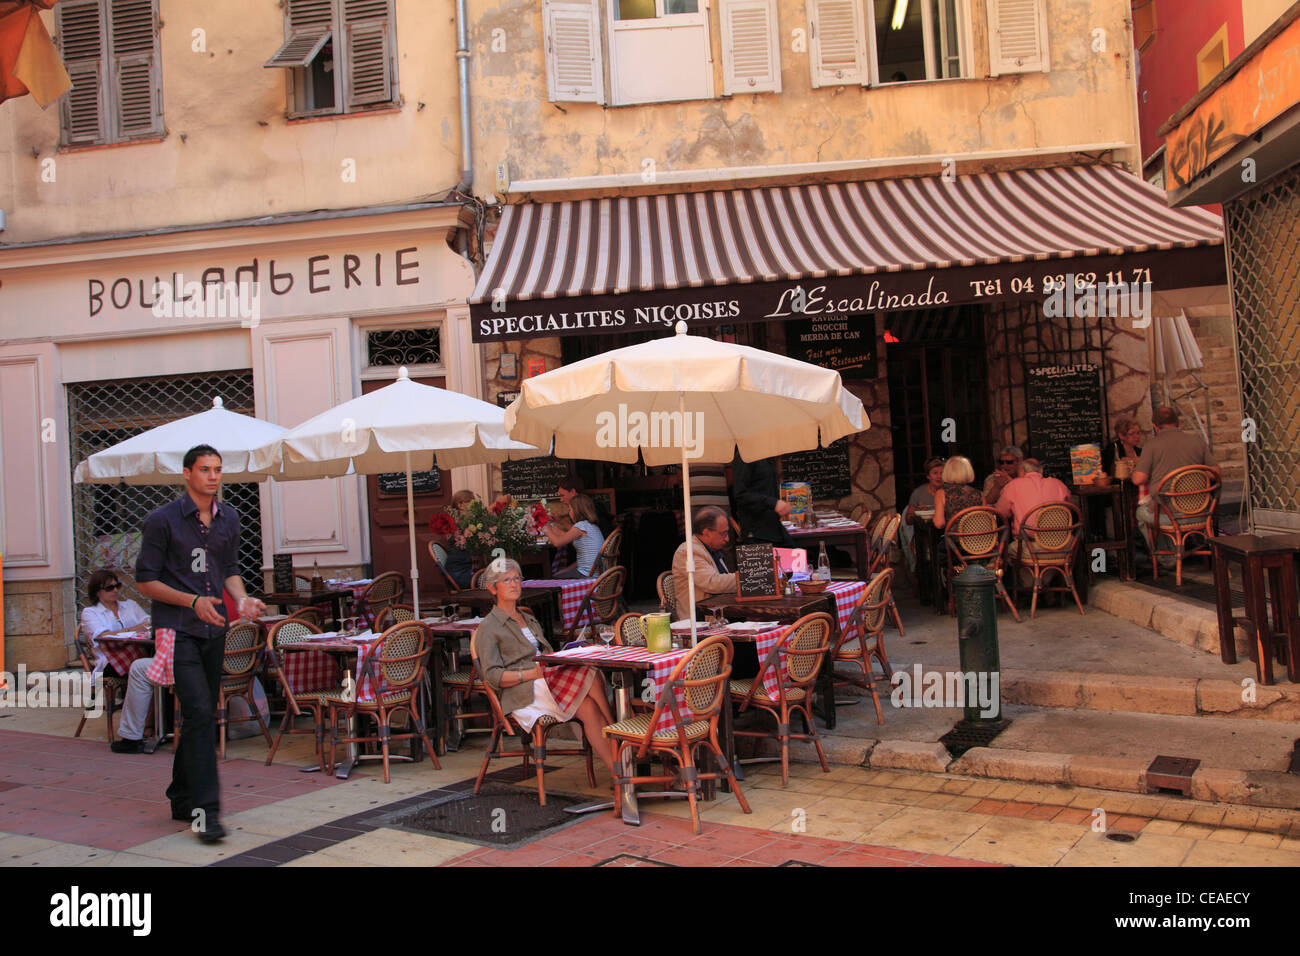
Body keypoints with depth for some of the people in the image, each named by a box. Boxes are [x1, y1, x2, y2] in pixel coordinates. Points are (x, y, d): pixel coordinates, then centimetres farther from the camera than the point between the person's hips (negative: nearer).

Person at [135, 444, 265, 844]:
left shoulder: (229, 518, 10)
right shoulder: (163, 520, -8)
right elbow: (145, 580, -6)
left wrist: (242, 598, -1)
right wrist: (193, 601, -17)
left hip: (213, 630, 6)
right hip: (177, 630, -6)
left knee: (203, 716, 12)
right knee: (199, 713, -16)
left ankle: (182, 799, 27)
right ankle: (204, 810, -13)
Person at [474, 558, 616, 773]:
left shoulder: (529, 619, 30)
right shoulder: (488, 628, 6)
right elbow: (492, 676, -4)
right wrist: (532, 673, -17)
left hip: (548, 682, 7)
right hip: (524, 695, -7)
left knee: (589, 709, -29)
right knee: (591, 677, -30)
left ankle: (617, 769, -33)